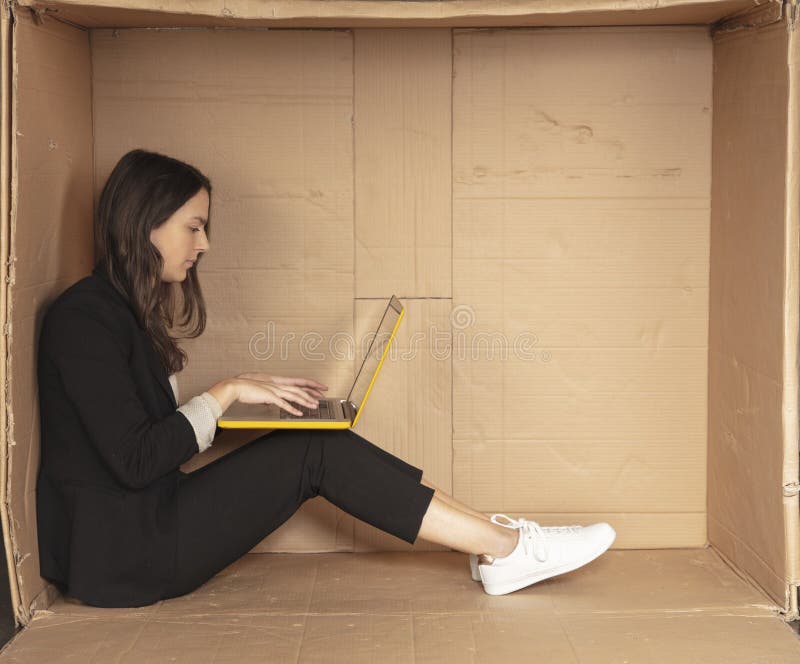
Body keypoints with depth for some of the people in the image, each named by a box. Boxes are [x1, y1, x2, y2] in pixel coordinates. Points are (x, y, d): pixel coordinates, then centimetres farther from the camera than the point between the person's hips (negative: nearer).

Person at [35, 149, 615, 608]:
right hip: (122, 551, -9)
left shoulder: (126, 311, 14)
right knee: (317, 453, -16)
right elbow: (133, 461, -22)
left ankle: (496, 543, -7)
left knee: (321, 445, -5)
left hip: (149, 518, 9)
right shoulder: (86, 317, -16)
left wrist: (252, 395, 5)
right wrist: (226, 393, -13)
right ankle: (508, 547, -11)